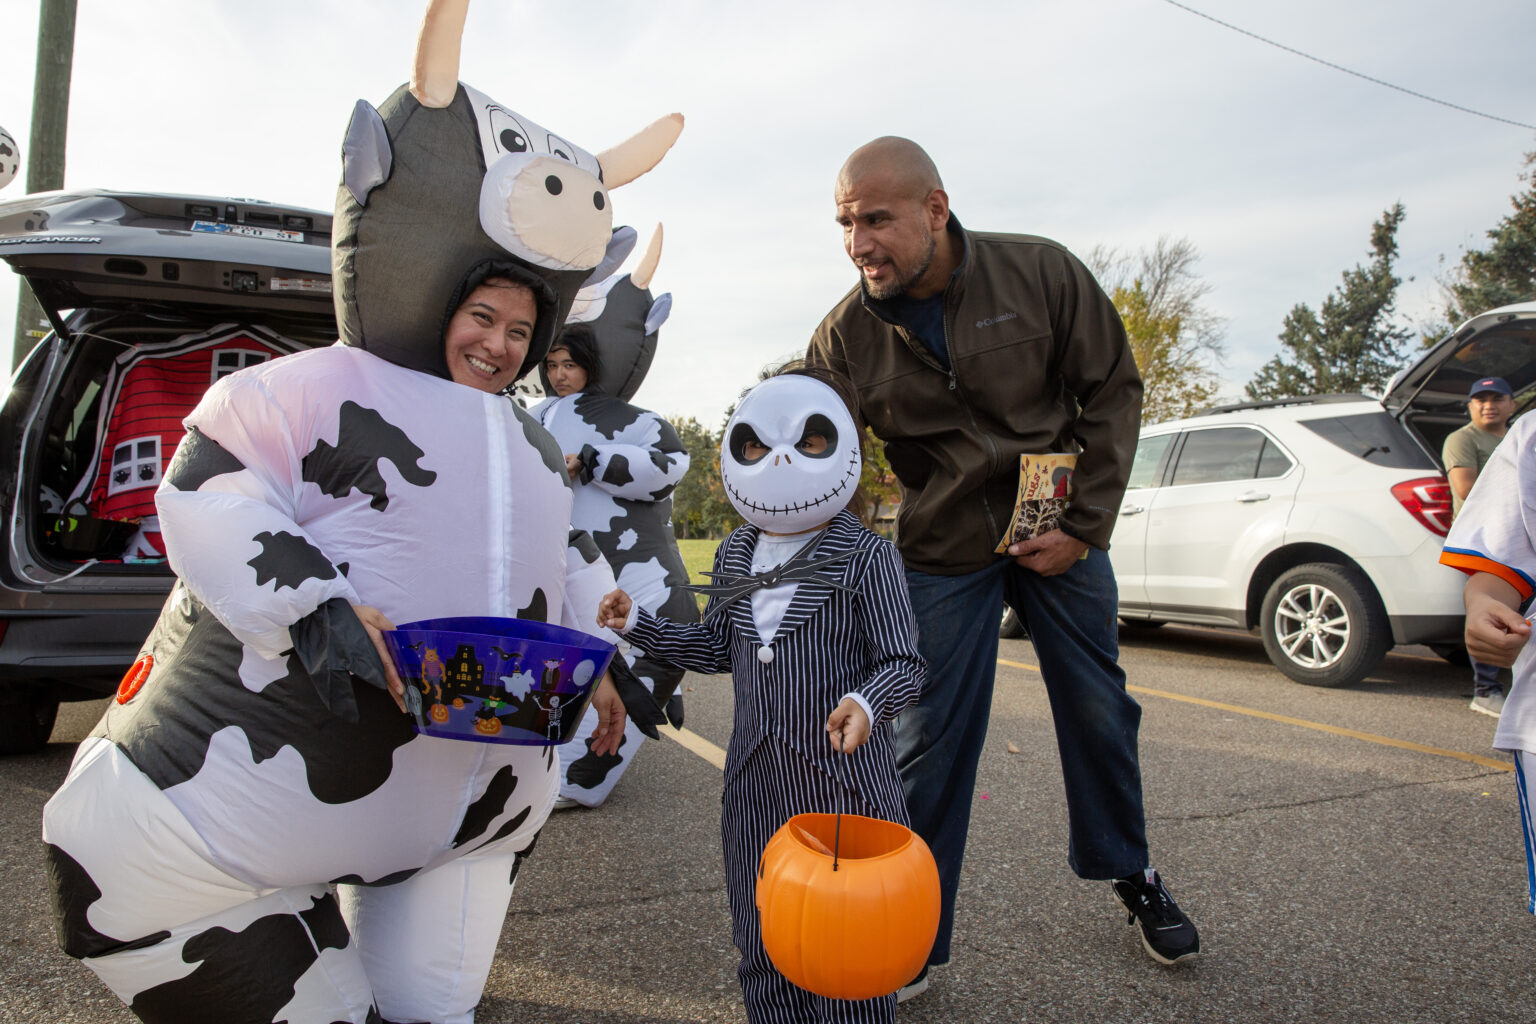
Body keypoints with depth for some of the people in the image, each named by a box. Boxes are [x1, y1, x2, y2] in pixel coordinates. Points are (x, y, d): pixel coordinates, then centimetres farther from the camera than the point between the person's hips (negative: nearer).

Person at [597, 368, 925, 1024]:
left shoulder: (865, 556, -11)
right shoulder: (733, 556, 7)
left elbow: (903, 663, -10)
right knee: (761, 945, 19)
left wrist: (868, 702, -30)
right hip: (755, 780, 6)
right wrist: (638, 624, 11)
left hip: (844, 779, -5)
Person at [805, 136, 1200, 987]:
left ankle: (1129, 874, 40)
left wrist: (1085, 525, -9)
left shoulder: (1041, 272, -12)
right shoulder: (846, 336, -11)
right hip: (941, 553, -1)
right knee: (928, 741, 0)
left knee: (1097, 709, 13)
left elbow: (1112, 389, -4)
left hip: (1056, 533, 1)